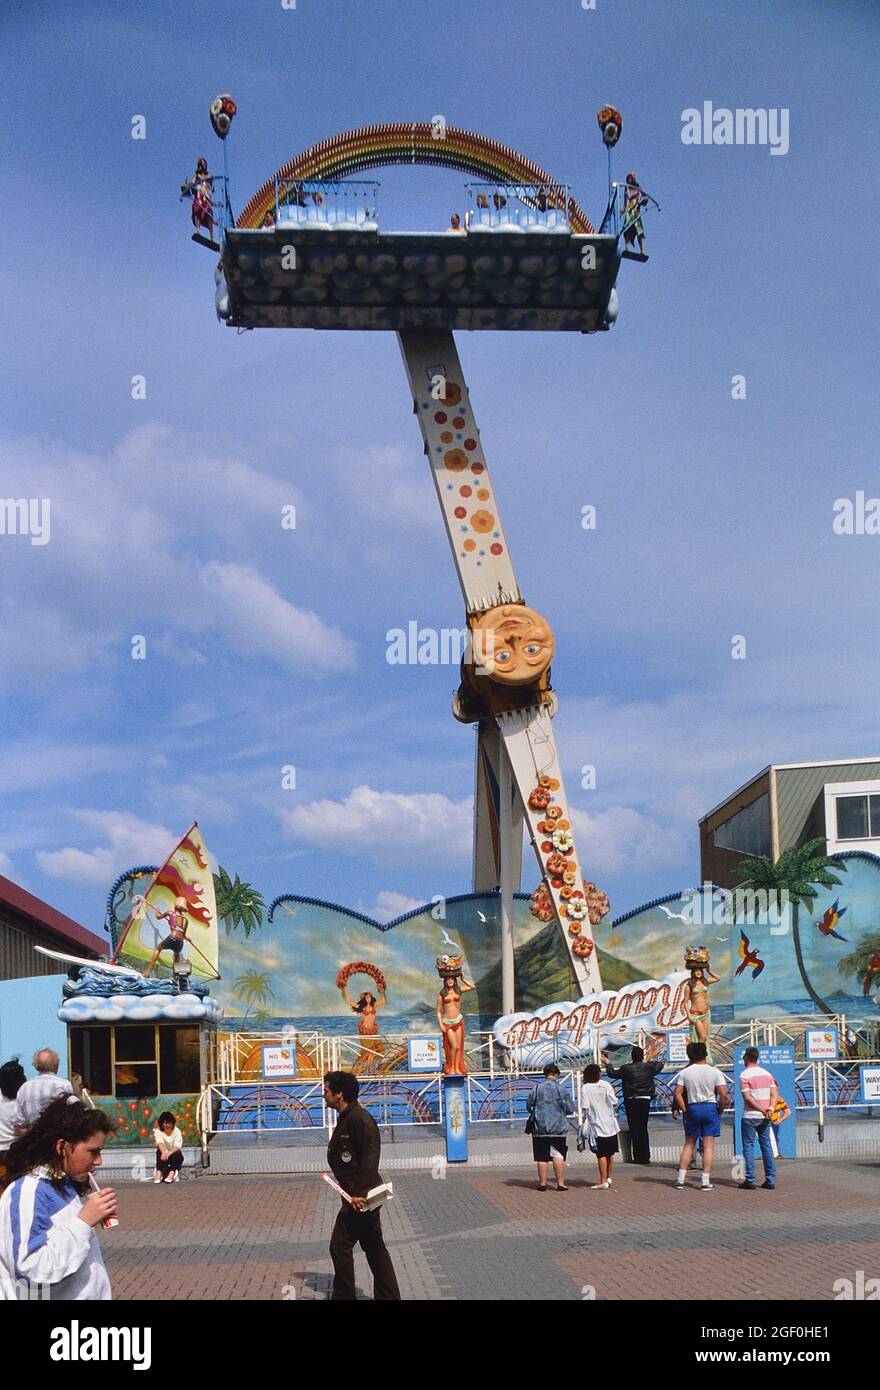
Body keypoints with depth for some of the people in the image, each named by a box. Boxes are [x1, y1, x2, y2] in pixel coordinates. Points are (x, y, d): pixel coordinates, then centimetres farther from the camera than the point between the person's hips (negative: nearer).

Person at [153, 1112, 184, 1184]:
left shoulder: (177, 1131, -7)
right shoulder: (158, 1132, -6)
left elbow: (177, 1146, -21)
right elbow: (160, 1143, -26)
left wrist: (169, 1153, -40)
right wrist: (164, 1152, -47)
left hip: (175, 1157, -1)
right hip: (164, 1157, 1)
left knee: (176, 1153, -33)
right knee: (160, 1151, -30)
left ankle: (172, 1173, -50)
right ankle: (159, 1173, -47)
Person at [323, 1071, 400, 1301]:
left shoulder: (359, 1119, -18)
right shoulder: (346, 1118, 14)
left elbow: (370, 1157, -25)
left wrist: (360, 1193, -27)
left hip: (360, 1196, -10)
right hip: (359, 1194, 10)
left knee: (340, 1246, -3)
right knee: (374, 1247, 13)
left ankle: (344, 1296, 6)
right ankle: (389, 1296, 19)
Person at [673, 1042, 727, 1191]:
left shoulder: (685, 1072, 1)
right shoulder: (715, 1072, -3)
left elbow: (678, 1093, -3)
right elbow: (724, 1095, -9)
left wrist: (684, 1110, 5)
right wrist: (720, 1110, 4)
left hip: (693, 1108, 2)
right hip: (710, 1107, -2)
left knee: (688, 1144, 12)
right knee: (708, 1145, 1)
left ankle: (681, 1179, 10)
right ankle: (705, 1182, 0)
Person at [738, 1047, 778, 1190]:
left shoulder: (744, 1075, -9)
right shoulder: (767, 1074, 10)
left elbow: (747, 1097, -16)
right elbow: (774, 1094, 2)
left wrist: (762, 1109, -15)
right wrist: (770, 1109, -9)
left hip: (750, 1116, -5)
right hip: (765, 1118, 5)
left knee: (748, 1147, 1)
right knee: (767, 1146, 10)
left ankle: (750, 1180, -2)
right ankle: (770, 1180, 8)